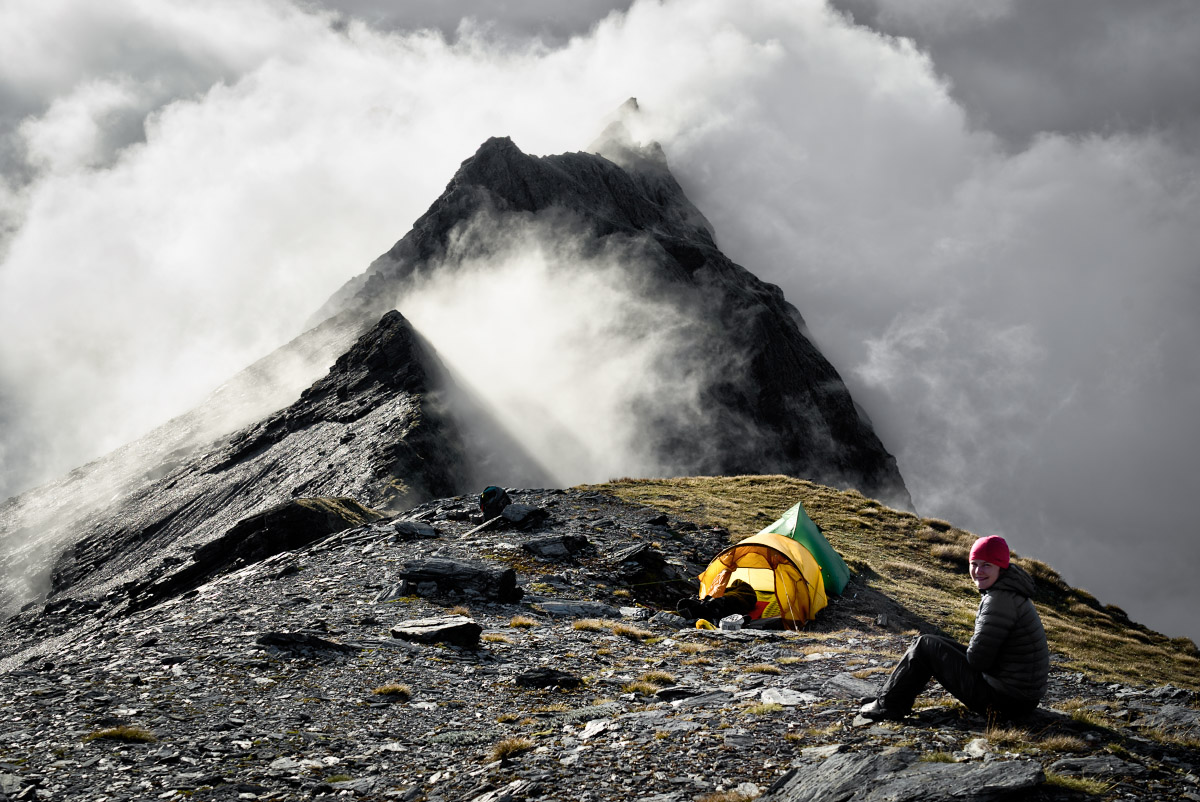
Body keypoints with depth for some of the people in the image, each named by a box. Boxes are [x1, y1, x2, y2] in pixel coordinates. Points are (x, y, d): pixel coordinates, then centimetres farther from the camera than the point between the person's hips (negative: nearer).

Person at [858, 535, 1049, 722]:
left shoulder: (1000, 601, -24)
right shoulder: (1011, 593, 9)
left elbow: (978, 659, -22)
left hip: (1007, 700, -10)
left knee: (925, 645, -3)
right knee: (938, 644, 22)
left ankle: (887, 705, 9)